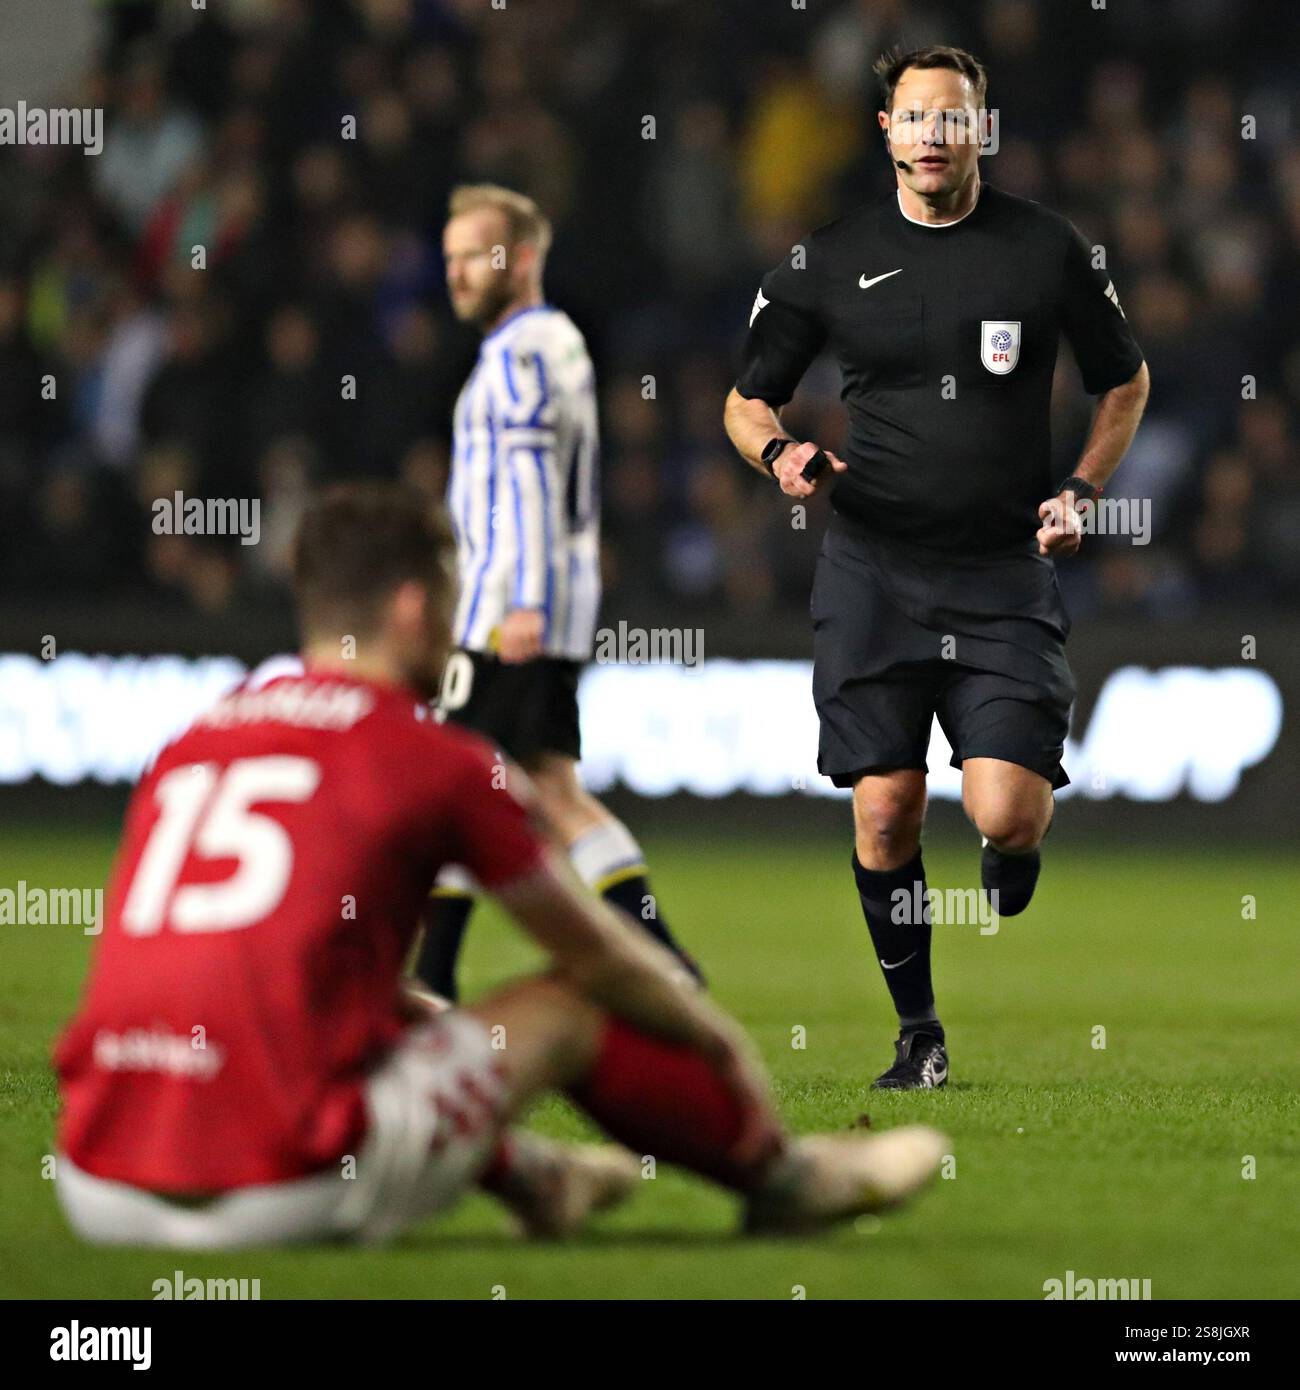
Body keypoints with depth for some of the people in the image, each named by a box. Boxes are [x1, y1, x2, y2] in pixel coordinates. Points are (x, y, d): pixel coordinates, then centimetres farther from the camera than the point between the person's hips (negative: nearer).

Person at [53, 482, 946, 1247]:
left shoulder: (187, 750, 16)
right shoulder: (442, 763, 1)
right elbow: (602, 960, 14)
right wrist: (725, 1046, 34)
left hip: (97, 1197, 5)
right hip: (281, 1192, -5)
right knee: (569, 1007, 14)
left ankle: (534, 1177, 50)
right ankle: (787, 1178, 35)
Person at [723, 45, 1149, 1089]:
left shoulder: (1049, 250, 2)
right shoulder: (829, 260, 3)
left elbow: (1126, 379, 16)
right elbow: (746, 398, 12)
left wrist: (1081, 490, 2)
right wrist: (780, 452, -11)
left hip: (1007, 574, -1)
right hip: (872, 575, 1)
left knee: (1005, 811, -14)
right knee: (885, 816, -3)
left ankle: (1015, 867, 25)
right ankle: (919, 1032, 15)